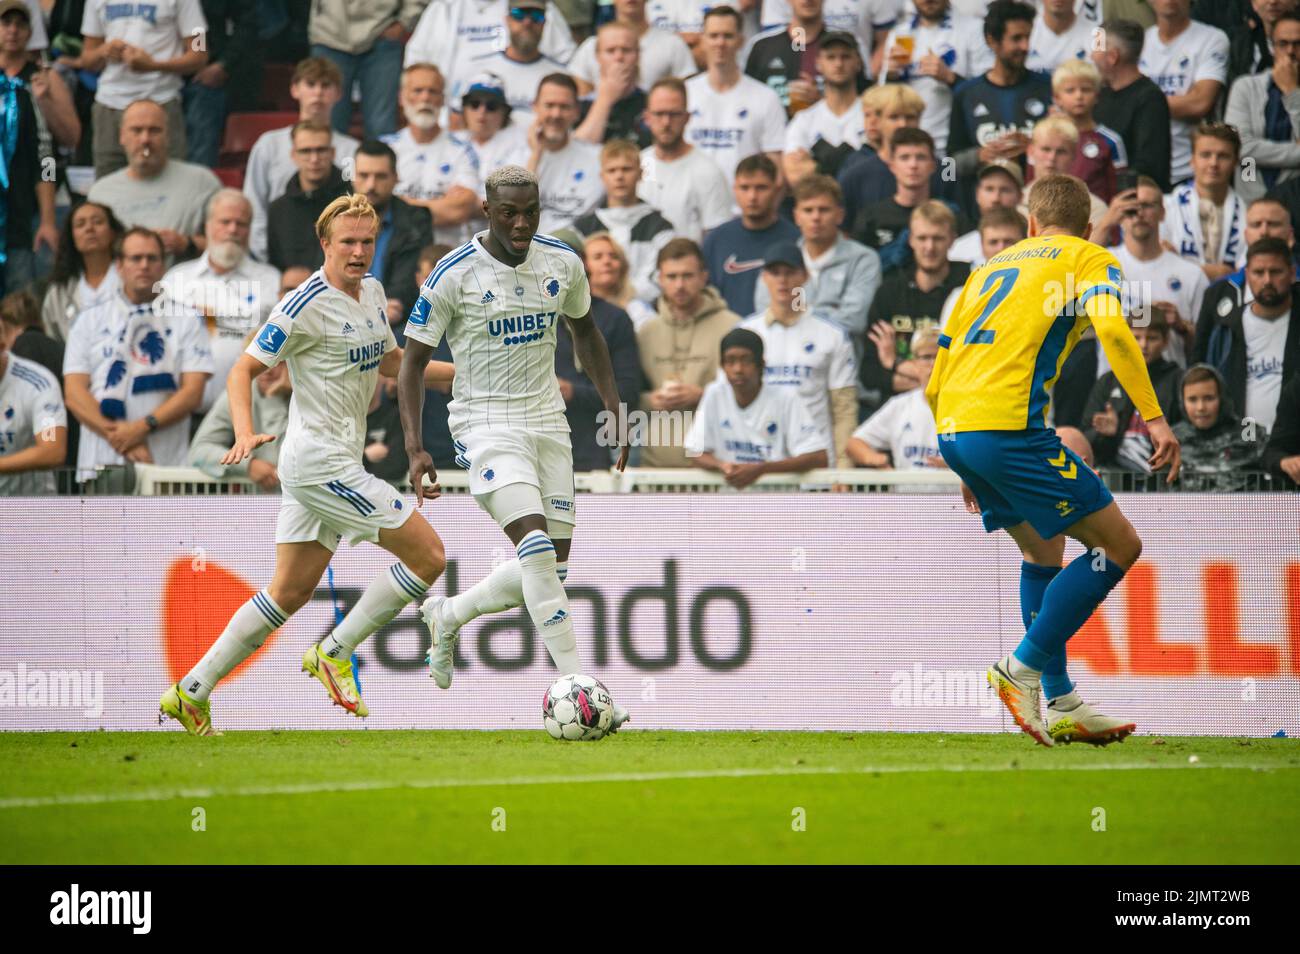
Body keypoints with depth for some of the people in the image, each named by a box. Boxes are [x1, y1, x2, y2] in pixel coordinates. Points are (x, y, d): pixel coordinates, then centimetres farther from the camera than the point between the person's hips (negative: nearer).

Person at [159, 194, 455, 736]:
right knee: (428, 555, -9)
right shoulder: (307, 305, -14)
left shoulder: (373, 292, 12)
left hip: (337, 462, 9)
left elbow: (389, 361, 29)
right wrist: (244, 433, -28)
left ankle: (192, 692, 14)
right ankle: (335, 653, 0)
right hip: (319, 461, -9)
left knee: (290, 592, 11)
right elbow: (244, 370, -12)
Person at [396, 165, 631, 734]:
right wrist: (415, 448, -15)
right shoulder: (454, 275, -12)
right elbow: (412, 363, -6)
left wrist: (613, 407, 14)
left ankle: (447, 615, 30)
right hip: (485, 424, -6)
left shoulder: (563, 264, 1)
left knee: (552, 567, 4)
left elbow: (584, 332, 21)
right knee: (537, 547, -23)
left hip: (547, 422, 6)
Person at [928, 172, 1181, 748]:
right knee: (1118, 546, 1)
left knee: (1044, 550, 24)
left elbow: (935, 383, 26)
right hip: (1008, 425, -7)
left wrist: (967, 468, 36)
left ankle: (1061, 706, 20)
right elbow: (1111, 328, -13)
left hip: (953, 429, 7)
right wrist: (1153, 417, -15)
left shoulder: (994, 265, 27)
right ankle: (1021, 670, -5)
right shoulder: (1090, 259, 10)